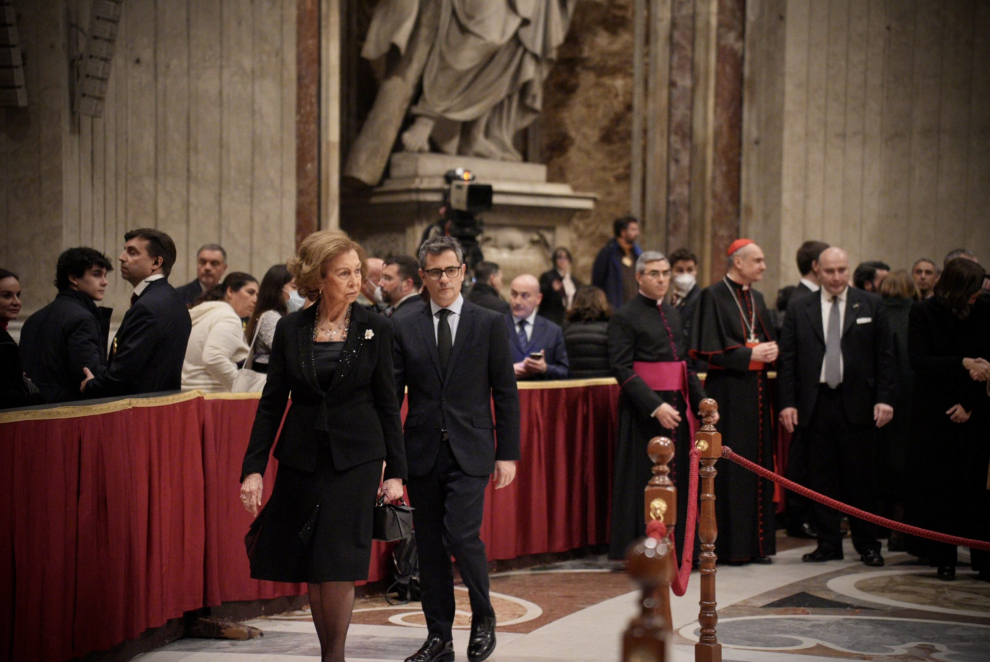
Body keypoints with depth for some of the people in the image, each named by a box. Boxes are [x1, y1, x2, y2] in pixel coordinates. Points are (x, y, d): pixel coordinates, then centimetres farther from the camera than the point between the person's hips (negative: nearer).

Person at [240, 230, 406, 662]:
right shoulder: (290, 330, 2)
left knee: (338, 563, -8)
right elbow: (271, 403, 3)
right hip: (301, 458, 2)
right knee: (310, 566, 5)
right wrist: (253, 468, -4)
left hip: (356, 458, -2)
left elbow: (387, 404, 3)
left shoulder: (375, 329, -1)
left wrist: (395, 471, -1)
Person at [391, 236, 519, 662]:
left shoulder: (489, 324, 4)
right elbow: (392, 395, 8)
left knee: (462, 535, -15)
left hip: (470, 451, -2)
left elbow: (506, 394, 3)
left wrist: (508, 454, -2)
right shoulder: (406, 330, 7)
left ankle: (483, 617, 10)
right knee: (429, 547, 6)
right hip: (422, 452, 3)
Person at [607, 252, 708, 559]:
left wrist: (700, 401, 7)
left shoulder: (673, 313, 15)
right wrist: (655, 406, -23)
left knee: (678, 479, 8)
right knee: (647, 481, -3)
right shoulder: (625, 317, -7)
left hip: (676, 405, 7)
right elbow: (621, 368, -14)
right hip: (645, 411, -7)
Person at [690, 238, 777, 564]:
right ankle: (731, 545, 0)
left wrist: (770, 350, -1)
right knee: (731, 467, -5)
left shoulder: (756, 298, 16)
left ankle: (758, 541, 13)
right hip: (728, 392, -7)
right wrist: (750, 354, -16)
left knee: (759, 463, 8)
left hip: (756, 390, 7)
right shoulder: (713, 296, -7)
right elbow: (710, 348, -14)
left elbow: (770, 338, 22)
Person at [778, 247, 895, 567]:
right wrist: (787, 402, -2)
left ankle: (867, 545, 14)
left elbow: (885, 356, 4)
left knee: (861, 478, 2)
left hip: (857, 406, -1)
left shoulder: (871, 305, 6)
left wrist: (884, 399, -5)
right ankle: (828, 543, 14)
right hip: (815, 406, 1)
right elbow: (787, 358, 7)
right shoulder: (799, 309, 9)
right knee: (822, 478, 5)